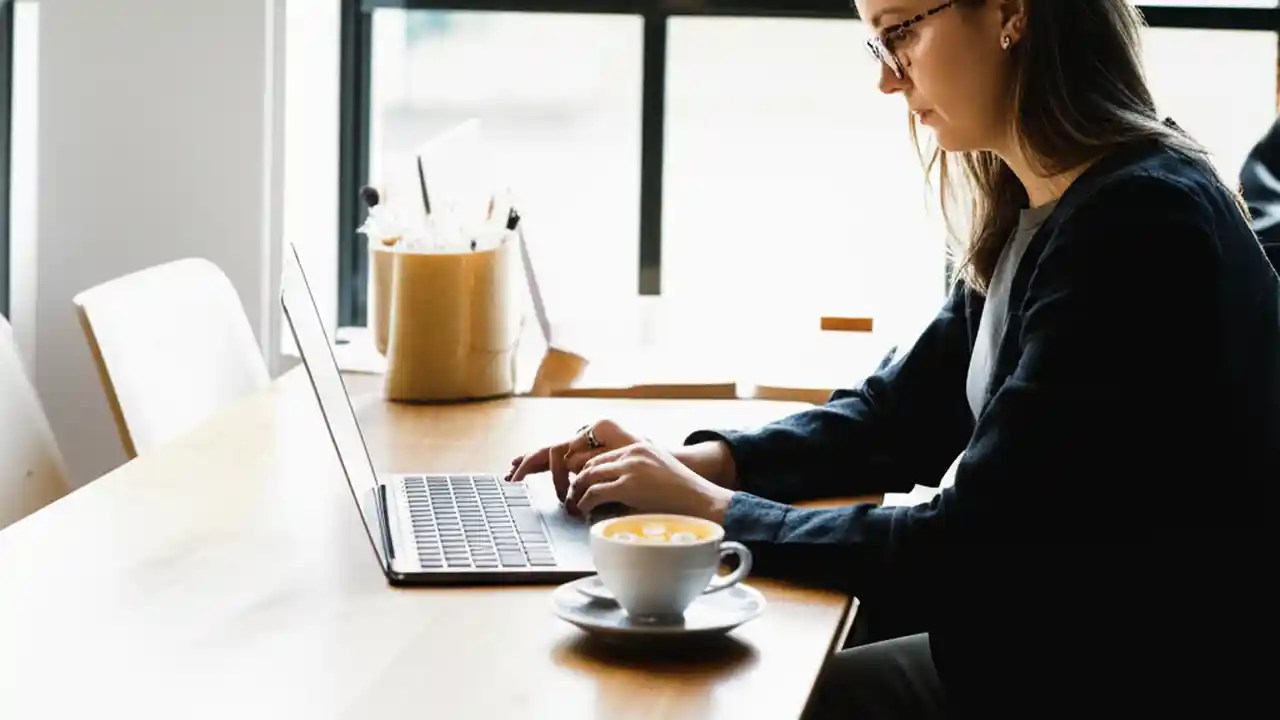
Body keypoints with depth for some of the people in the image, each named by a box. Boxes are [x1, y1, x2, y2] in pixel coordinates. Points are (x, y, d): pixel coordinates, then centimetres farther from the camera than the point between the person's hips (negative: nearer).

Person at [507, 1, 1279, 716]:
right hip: (1031, 642, 8)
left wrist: (714, 509, -15)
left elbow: (970, 551, -24)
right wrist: (701, 461, -2)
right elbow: (896, 415, 14)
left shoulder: (1139, 227, -24)